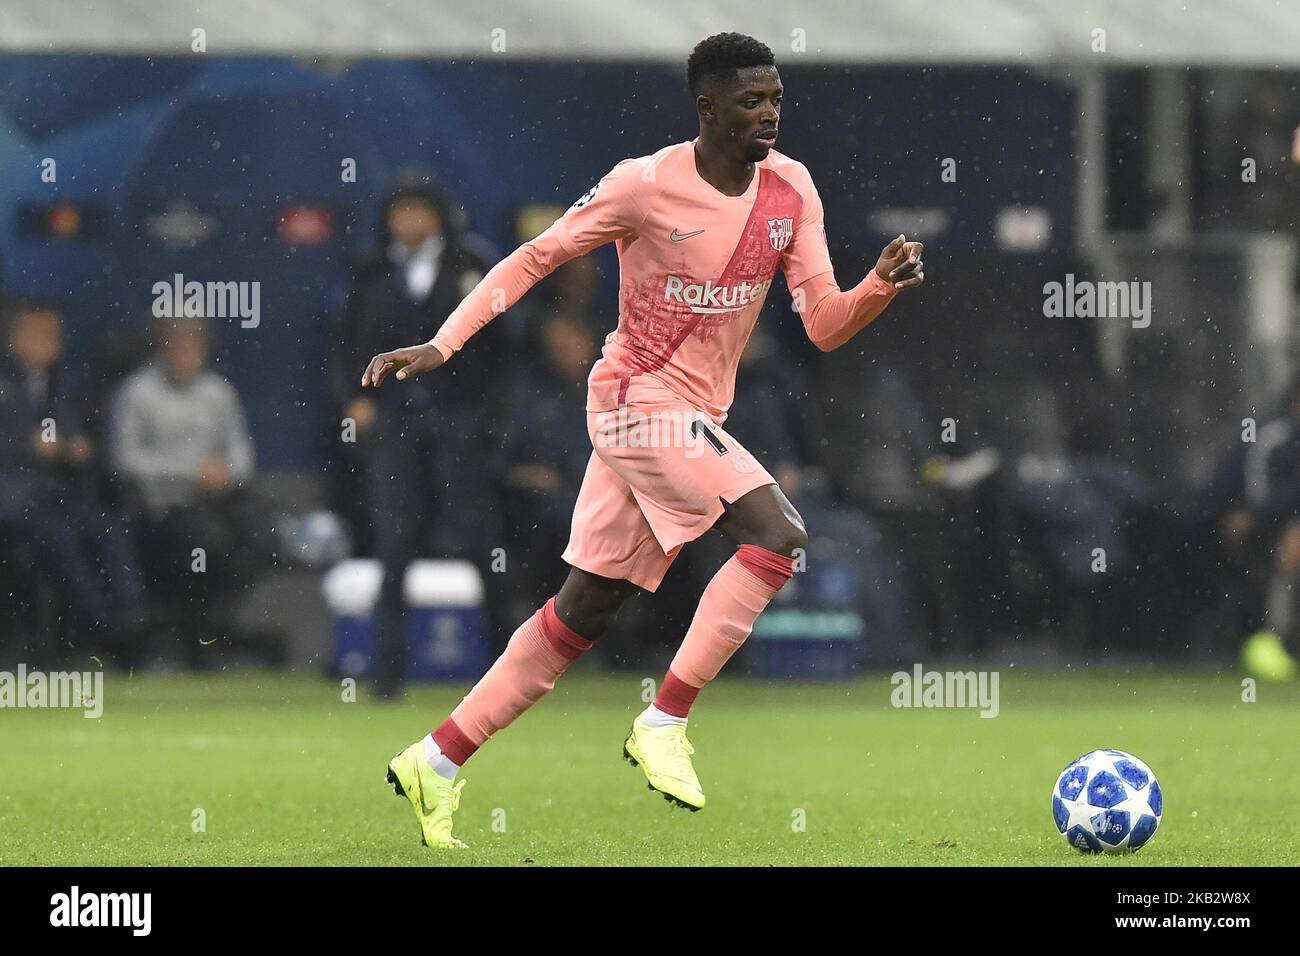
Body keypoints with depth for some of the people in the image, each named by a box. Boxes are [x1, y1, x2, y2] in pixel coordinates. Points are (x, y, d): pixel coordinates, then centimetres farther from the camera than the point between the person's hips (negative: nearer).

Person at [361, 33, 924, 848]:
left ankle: (437, 762, 18)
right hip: (639, 399, -7)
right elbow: (535, 259, -5)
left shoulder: (791, 189, 1)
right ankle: (664, 723, -17)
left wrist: (883, 285, -20)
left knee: (585, 612, 10)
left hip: (694, 415, 7)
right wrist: (441, 346, -11)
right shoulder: (646, 185, -14)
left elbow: (824, 324, 1)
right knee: (779, 532, -23)